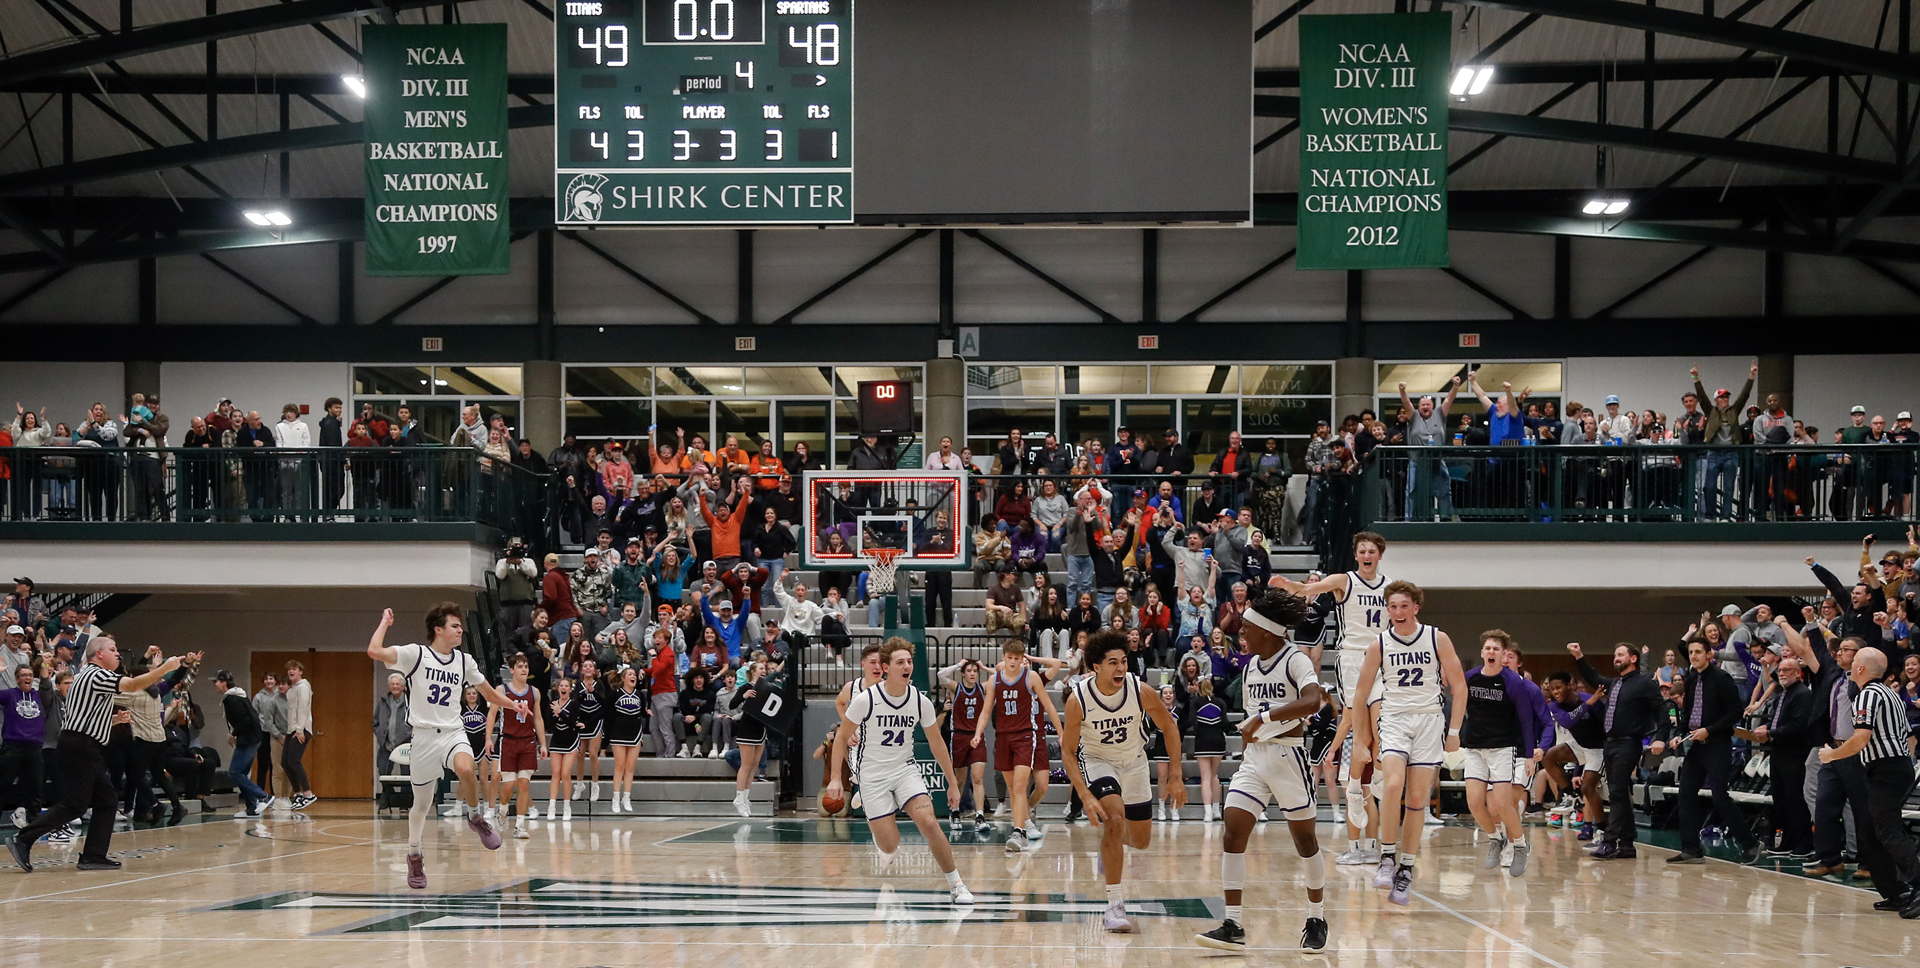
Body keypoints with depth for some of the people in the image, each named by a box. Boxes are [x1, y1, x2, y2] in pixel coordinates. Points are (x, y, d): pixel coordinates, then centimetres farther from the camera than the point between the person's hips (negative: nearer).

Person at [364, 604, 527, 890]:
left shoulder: (464, 661, 7)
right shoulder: (415, 654, -6)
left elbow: (489, 692, 19)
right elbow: (374, 651, -18)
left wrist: (512, 704, 6)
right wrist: (385, 622, -7)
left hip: (453, 733, 2)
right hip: (423, 735, -2)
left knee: (466, 769, -33)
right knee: (422, 805, 7)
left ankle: (475, 818, -7)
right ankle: (415, 854, 33)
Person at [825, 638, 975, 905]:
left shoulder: (921, 702, -7)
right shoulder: (866, 700, -15)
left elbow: (936, 743, 7)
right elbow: (841, 736, -4)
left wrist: (952, 782, 9)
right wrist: (835, 778, -10)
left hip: (905, 770, 2)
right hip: (872, 775, -2)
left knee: (929, 823, -20)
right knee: (890, 846, -9)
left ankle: (956, 885, -7)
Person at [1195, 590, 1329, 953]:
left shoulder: (1296, 661, -12)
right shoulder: (1250, 668, 10)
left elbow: (1312, 702, -30)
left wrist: (1264, 718, -33)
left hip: (1288, 755, -6)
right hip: (1254, 756, 6)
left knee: (1304, 838, 6)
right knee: (1233, 834, -8)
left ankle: (1317, 920, 23)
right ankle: (1233, 926, -8)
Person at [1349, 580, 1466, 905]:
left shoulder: (1437, 639, -1)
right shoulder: (1379, 645, 0)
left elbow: (1459, 686, 5)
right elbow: (1361, 695, 9)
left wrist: (1454, 730, -1)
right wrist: (1360, 739, 9)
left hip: (1429, 720, 0)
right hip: (1393, 720, 0)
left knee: (1417, 798, -1)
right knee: (1392, 786, -23)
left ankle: (1407, 869, 8)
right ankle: (1387, 858, -12)